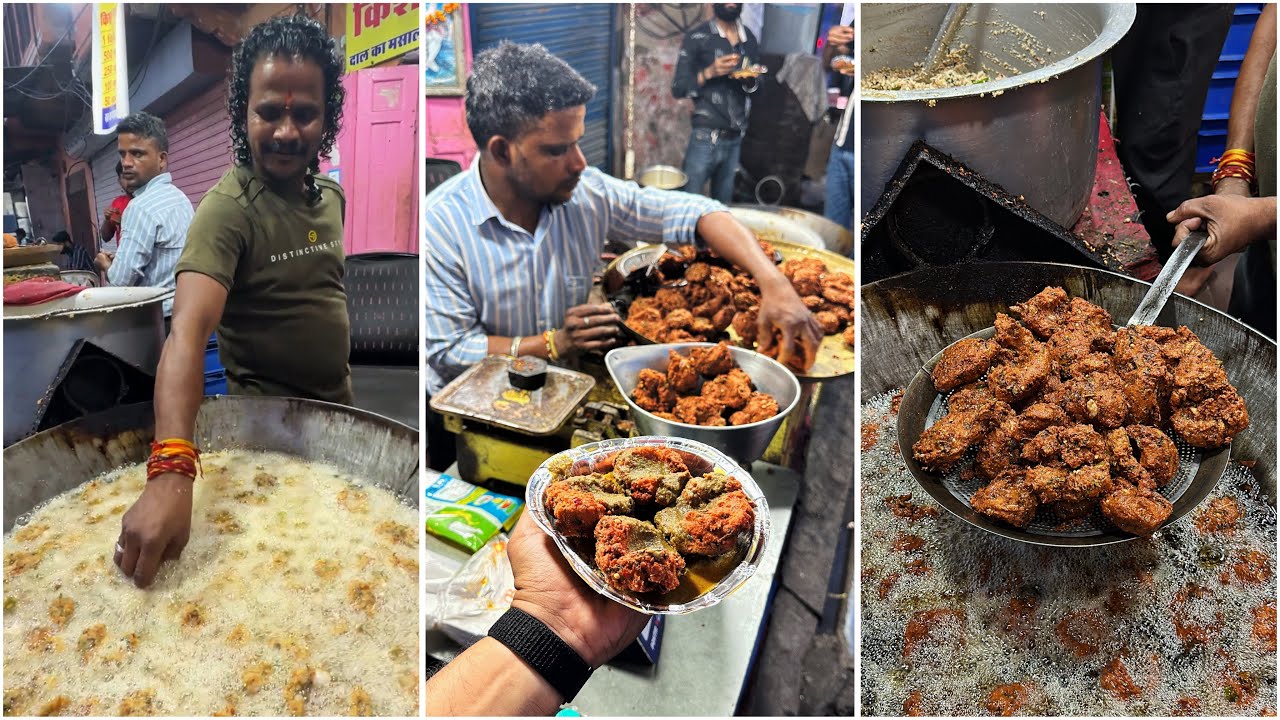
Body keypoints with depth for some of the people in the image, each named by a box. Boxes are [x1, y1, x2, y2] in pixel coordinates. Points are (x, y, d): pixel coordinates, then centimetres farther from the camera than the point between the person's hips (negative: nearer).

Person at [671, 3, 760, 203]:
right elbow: (678, 87, -3)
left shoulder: (749, 38, 12)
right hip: (706, 138, -4)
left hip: (735, 139, 4)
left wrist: (750, 80, -3)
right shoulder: (697, 37, -2)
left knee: (723, 205, 6)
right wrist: (709, 73, -16)